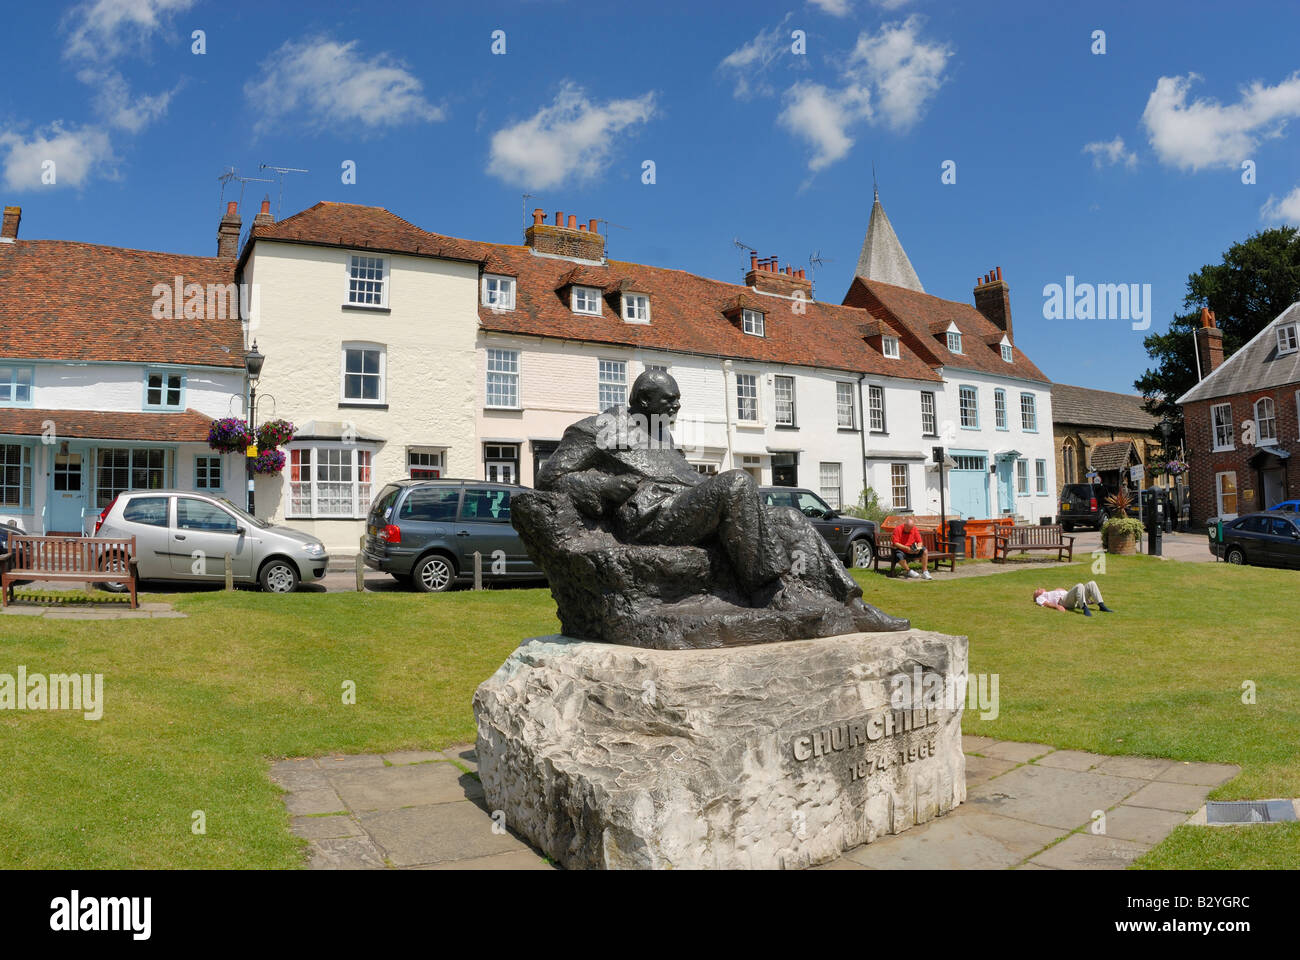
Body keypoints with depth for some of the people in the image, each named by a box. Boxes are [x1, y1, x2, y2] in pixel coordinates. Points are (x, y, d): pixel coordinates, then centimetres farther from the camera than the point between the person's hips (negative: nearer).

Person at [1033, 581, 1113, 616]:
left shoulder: (1053, 592, 43)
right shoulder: (1040, 597, 23)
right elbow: (1046, 603, 2)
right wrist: (1057, 606, -20)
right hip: (1062, 600, -7)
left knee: (1091, 583, -9)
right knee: (1079, 586, -31)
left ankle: (1101, 606, -23)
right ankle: (1085, 608, -49)